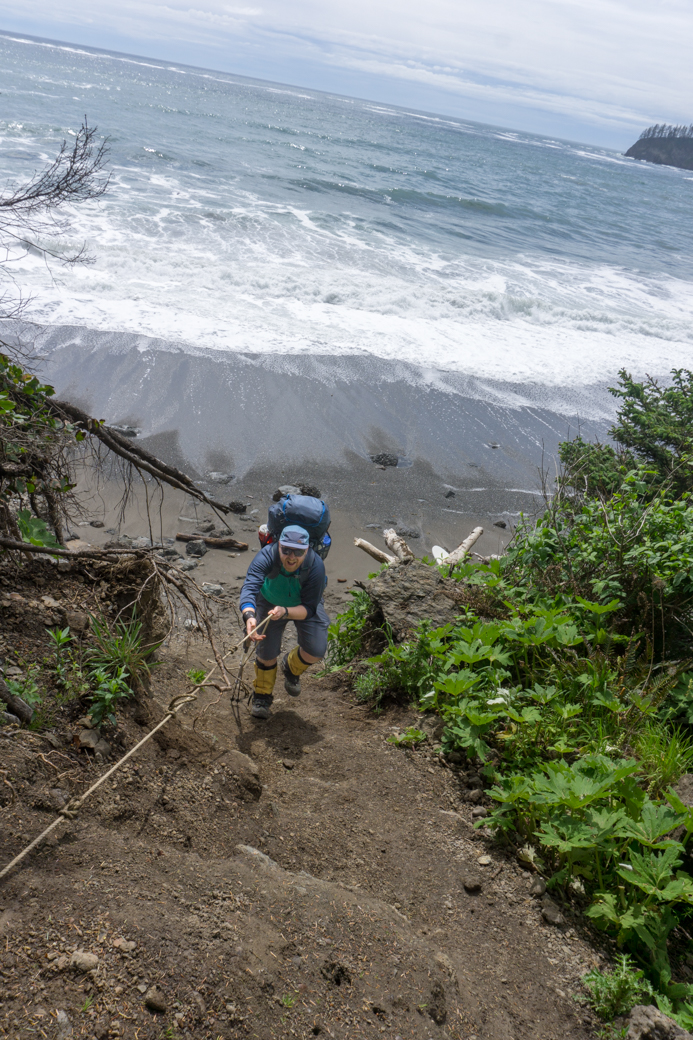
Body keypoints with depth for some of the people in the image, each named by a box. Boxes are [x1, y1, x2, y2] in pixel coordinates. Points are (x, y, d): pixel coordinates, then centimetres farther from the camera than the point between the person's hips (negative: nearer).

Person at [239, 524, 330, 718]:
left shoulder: (316, 566, -36)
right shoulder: (267, 556, -37)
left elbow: (309, 609, -31)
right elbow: (249, 587, -51)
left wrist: (285, 612, -51)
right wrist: (249, 616, -69)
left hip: (304, 606, 0)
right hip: (270, 602, 0)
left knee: (316, 650, -14)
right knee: (267, 652, -3)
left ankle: (291, 667, 23)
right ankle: (261, 696, 28)